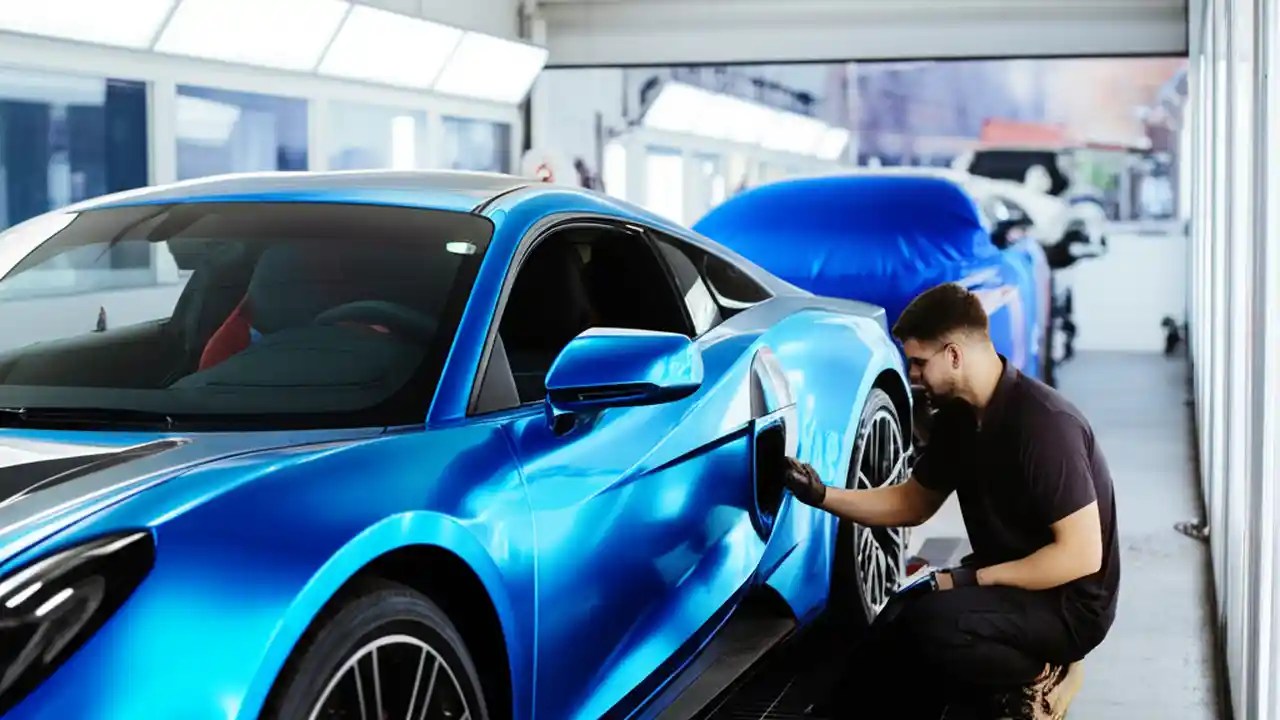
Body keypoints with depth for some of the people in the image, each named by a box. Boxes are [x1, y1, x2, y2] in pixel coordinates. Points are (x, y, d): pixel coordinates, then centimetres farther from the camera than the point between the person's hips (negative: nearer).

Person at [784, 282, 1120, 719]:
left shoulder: (1044, 423, -25)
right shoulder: (958, 416, 1)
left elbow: (1082, 554, -27)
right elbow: (913, 503, 13)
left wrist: (972, 580, -24)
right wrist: (822, 496, 0)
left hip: (1069, 603, -8)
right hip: (1005, 583, 8)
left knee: (932, 623, -31)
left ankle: (1039, 678, -7)